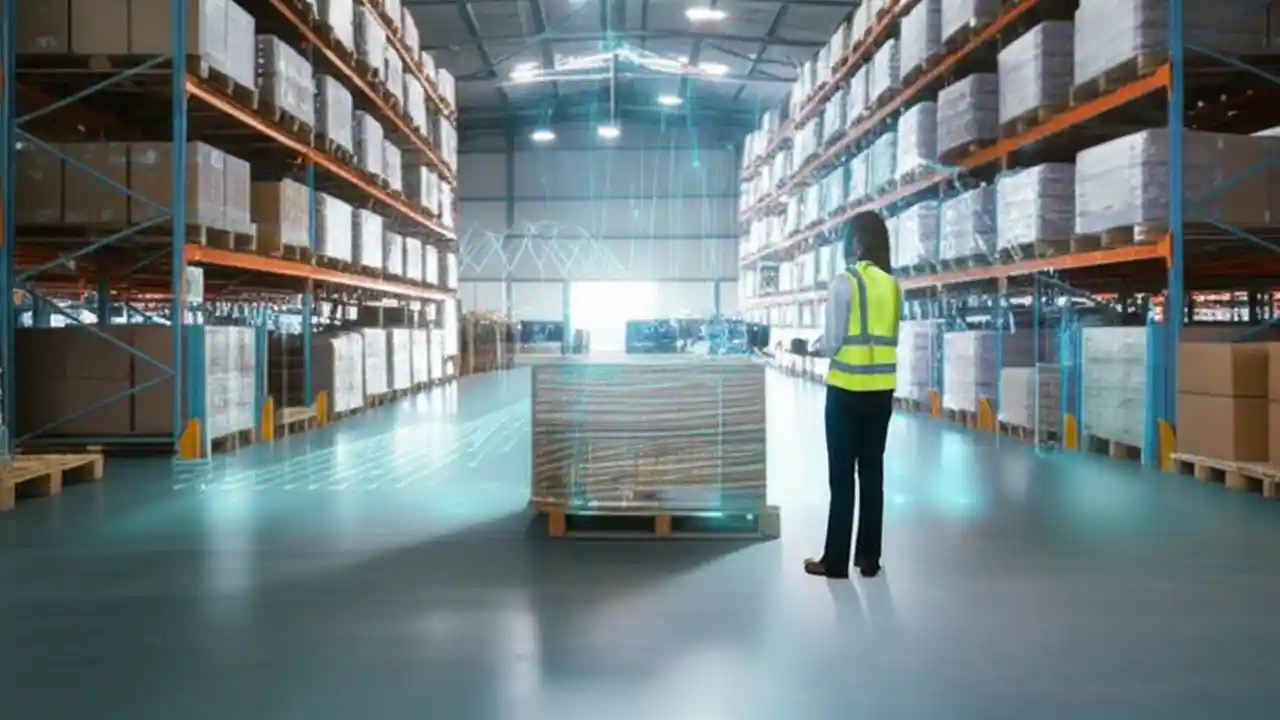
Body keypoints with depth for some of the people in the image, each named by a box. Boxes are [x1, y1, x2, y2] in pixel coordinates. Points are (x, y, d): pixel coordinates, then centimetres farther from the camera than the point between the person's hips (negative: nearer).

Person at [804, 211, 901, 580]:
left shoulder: (844, 282, -10)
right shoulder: (893, 286, 6)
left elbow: (832, 343, -12)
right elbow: (889, 339, 7)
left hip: (847, 391, -5)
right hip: (882, 392, 5)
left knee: (842, 476, 1)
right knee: (872, 473, 10)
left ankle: (835, 561, 7)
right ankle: (869, 557, 16)